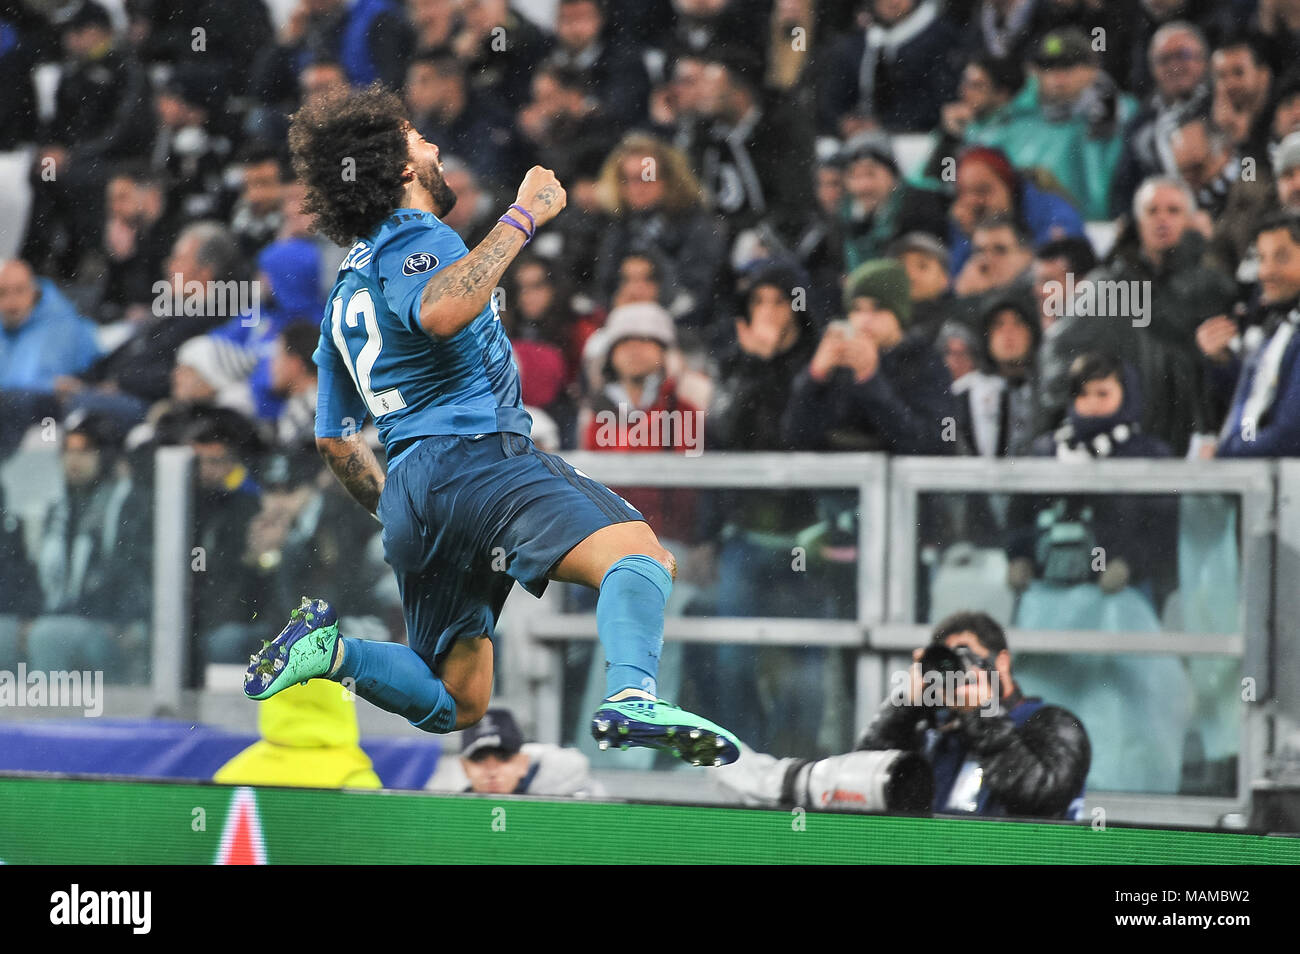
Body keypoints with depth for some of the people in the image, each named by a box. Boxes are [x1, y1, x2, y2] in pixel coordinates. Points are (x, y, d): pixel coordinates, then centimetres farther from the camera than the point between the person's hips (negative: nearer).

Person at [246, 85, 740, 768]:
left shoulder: (348, 289, 27)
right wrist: (522, 218, -18)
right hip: (475, 456, -9)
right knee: (641, 554, -26)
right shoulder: (416, 238, -1)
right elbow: (440, 312, -26)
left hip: (409, 494, 9)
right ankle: (631, 699, -51)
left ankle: (333, 649, -4)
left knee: (455, 706, 16)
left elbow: (335, 440, 30)